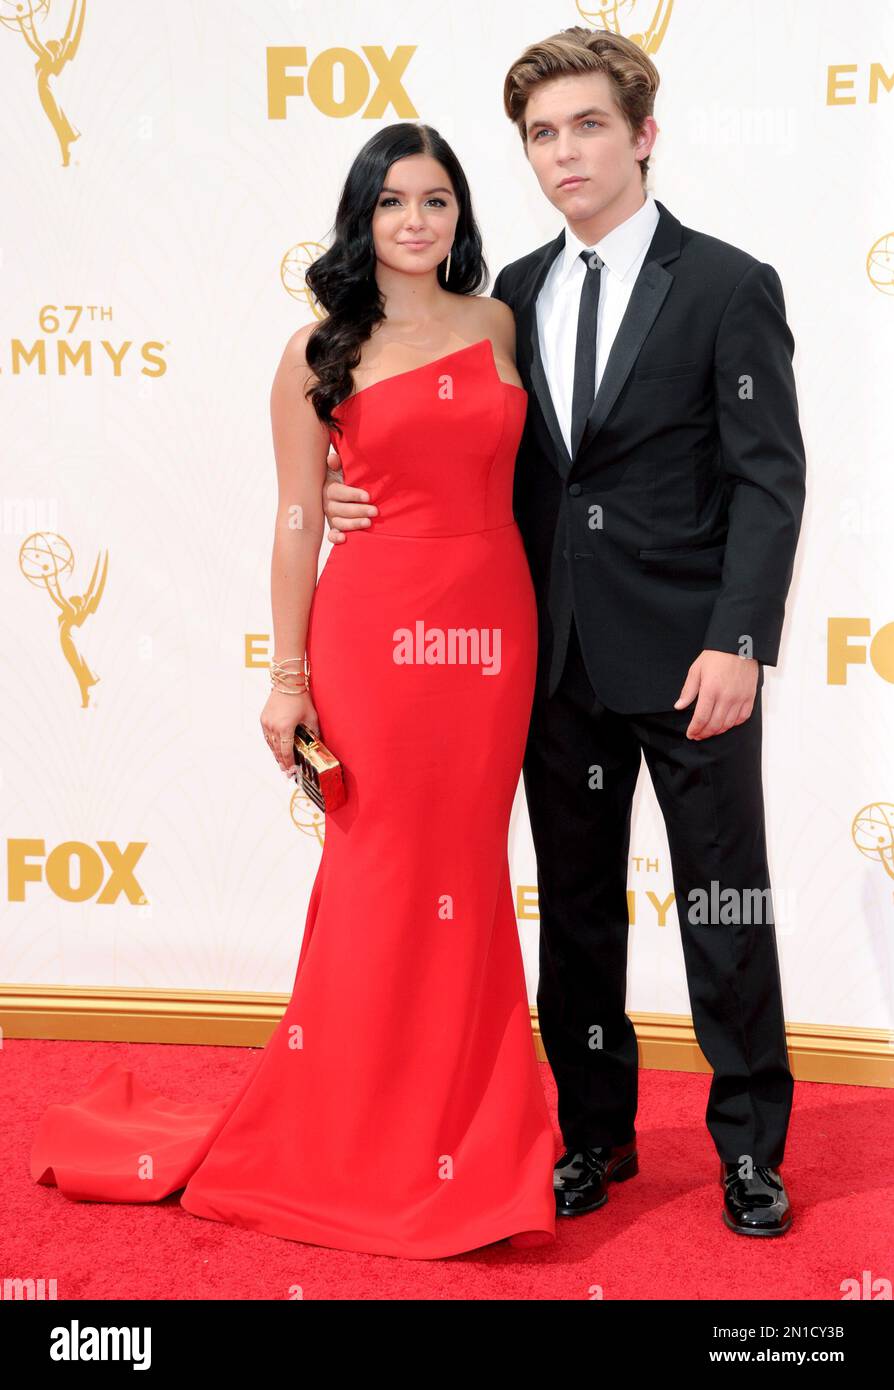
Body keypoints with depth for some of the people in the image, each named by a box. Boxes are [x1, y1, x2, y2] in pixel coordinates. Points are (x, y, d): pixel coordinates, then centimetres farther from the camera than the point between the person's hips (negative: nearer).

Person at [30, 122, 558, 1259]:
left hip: (496, 626, 3)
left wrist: (547, 632, 3)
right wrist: (289, 676, -5)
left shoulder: (501, 326, 10)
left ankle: (461, 1138, 23)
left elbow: (528, 472, 14)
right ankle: (350, 1145, 19)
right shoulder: (320, 353, 1)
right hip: (376, 625, -3)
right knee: (384, 879, 2)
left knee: (468, 876, 9)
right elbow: (299, 519, -1)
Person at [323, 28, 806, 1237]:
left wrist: (738, 642, -18)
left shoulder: (729, 287, -4)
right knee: (575, 908, 13)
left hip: (688, 656, -4)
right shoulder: (517, 293, 11)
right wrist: (371, 498, -2)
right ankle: (596, 1133, 28)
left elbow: (769, 478, -9)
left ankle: (750, 1147, 20)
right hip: (558, 658, 5)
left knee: (725, 907, 5)